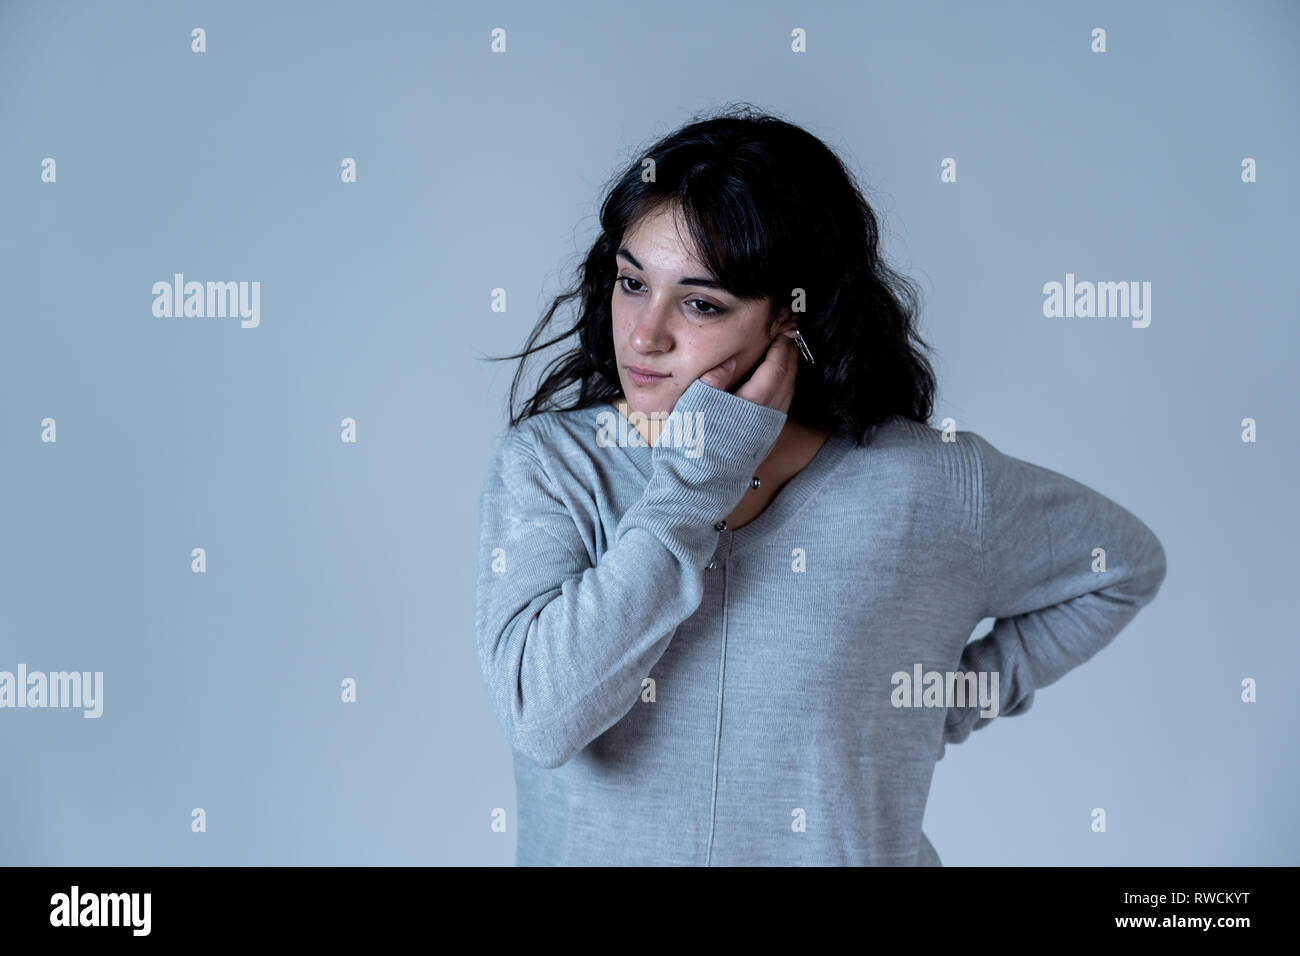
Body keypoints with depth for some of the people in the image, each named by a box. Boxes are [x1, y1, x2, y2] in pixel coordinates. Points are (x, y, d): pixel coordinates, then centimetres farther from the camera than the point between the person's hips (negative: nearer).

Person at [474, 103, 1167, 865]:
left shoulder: (930, 484, -11)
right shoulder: (546, 463, -11)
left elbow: (1126, 563, 6)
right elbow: (541, 715, -25)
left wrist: (961, 698, -2)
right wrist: (695, 477, -23)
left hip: (853, 847, 0)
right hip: (591, 846, 0)